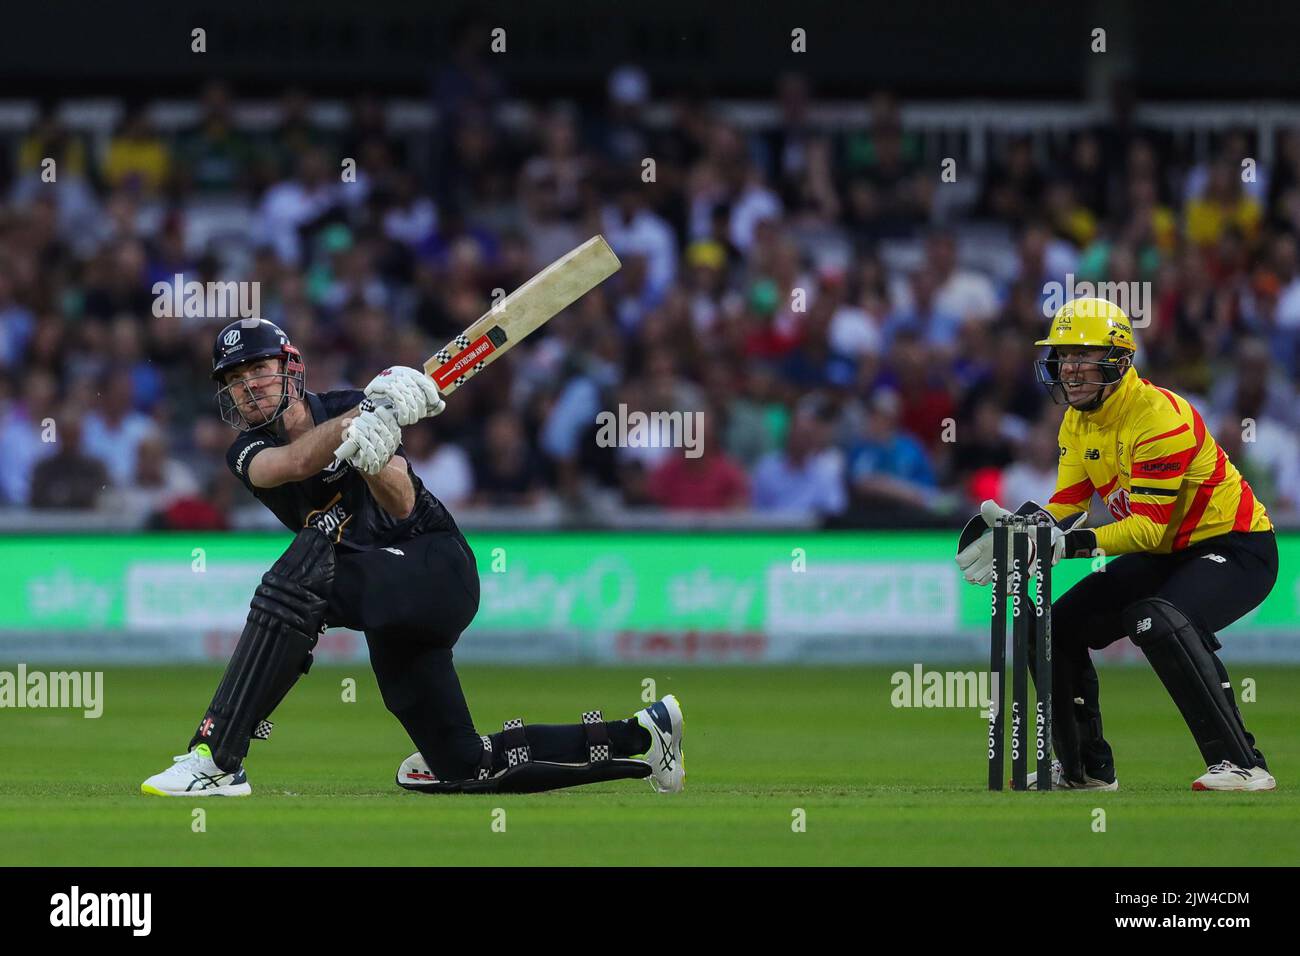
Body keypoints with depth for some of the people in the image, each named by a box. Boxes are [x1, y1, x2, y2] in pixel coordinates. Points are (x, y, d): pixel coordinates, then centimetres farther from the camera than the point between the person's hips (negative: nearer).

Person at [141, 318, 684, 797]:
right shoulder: (249, 454, 4)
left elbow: (402, 504, -17)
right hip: (385, 595, 7)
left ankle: (216, 757, -39)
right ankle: (639, 736, 23)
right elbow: (296, 463, -20)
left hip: (439, 566, -7)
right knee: (465, 768, 10)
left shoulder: (347, 407, -5)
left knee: (307, 569, -35)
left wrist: (376, 462, -38)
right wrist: (364, 417, -35)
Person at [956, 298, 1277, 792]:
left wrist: (1076, 542, -42)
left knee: (1159, 622, -35)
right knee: (1058, 626, 4)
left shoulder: (1160, 417, -26)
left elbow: (1149, 527, -31)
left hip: (1236, 549, -9)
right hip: (1165, 554, 9)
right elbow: (1067, 504, 0)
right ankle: (1085, 768, 21)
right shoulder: (1077, 423, 2)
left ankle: (1241, 763, -30)